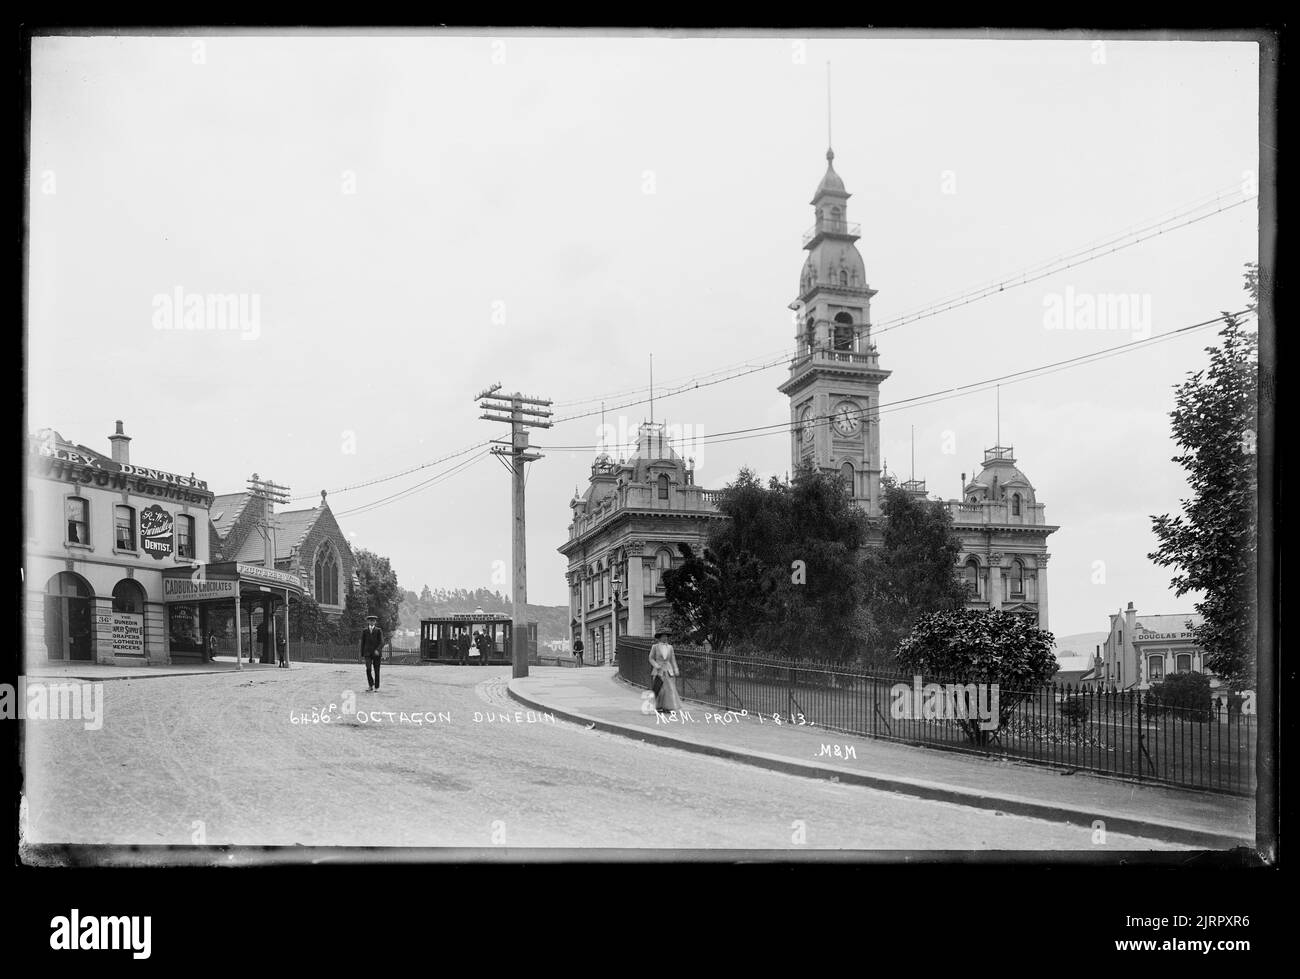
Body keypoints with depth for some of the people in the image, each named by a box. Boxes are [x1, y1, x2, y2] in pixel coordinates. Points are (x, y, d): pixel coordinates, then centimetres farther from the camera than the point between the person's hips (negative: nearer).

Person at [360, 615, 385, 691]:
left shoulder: (379, 631, 4)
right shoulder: (365, 631, 10)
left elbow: (382, 642, -5)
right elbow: (362, 643, 13)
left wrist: (378, 650, -23)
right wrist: (362, 655, 10)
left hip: (376, 653, -1)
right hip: (368, 653, 1)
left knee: (376, 671, 0)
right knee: (368, 669, -16)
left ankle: (376, 687, 8)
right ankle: (371, 685, 0)